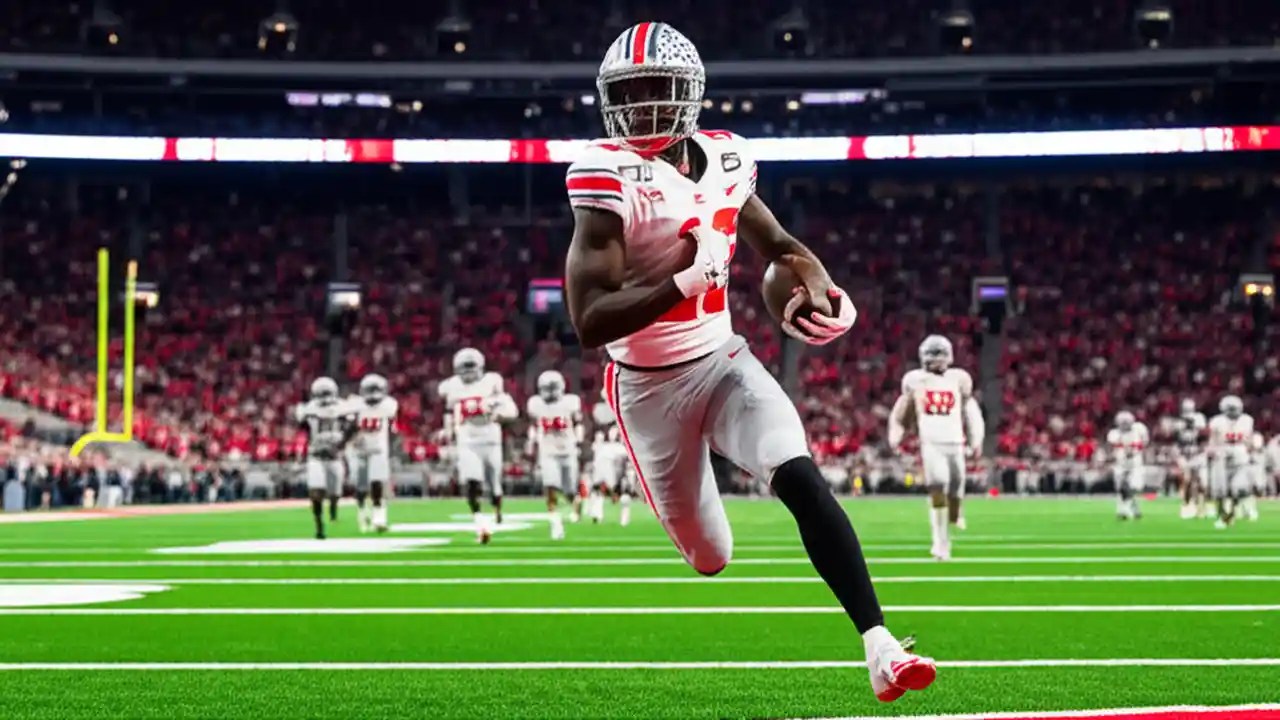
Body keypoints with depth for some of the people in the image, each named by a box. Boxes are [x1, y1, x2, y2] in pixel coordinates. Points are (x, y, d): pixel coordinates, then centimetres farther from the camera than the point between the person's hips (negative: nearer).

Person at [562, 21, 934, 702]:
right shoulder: (611, 177, -17)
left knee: (800, 477, -22)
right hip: (650, 386, -3)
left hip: (722, 361, 3)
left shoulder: (721, 159, 0)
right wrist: (688, 279, -31)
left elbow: (779, 245, 17)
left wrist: (820, 289, -5)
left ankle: (879, 646, -27)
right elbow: (590, 323, -24)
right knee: (710, 559, 5)